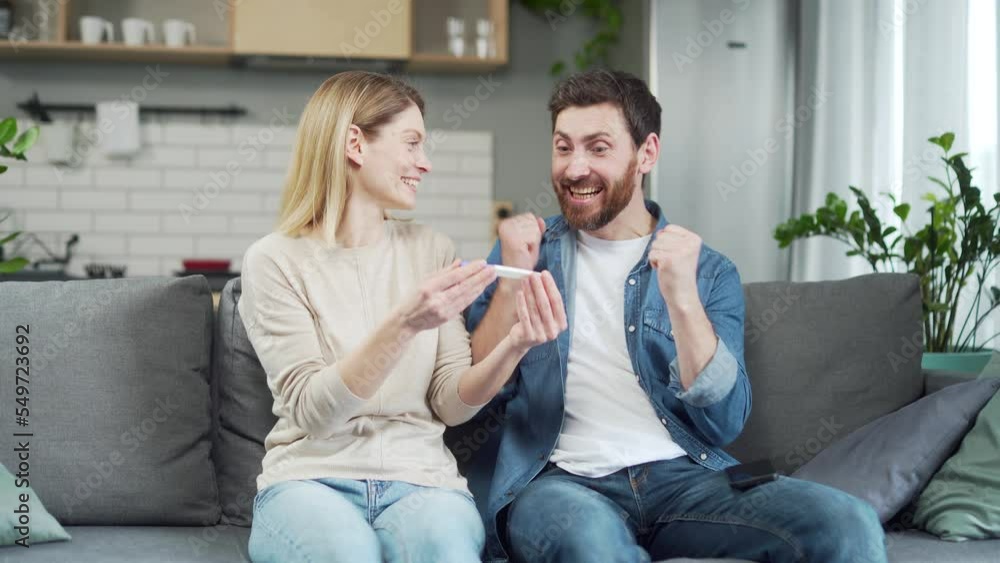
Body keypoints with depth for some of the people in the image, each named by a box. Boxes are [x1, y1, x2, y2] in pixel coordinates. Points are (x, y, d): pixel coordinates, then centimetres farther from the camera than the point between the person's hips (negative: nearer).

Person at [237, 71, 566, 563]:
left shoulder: (432, 250, 9)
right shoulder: (274, 260, -2)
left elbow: (450, 404, 6)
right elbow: (311, 410, -13)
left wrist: (512, 347, -14)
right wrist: (403, 325, -26)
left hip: (419, 479, 2)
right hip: (311, 480, -2)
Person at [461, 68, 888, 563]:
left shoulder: (708, 271, 11)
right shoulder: (526, 250, 13)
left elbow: (724, 423, -1)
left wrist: (682, 300, -13)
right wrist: (511, 281, -6)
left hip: (684, 477, 1)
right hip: (558, 479, -1)